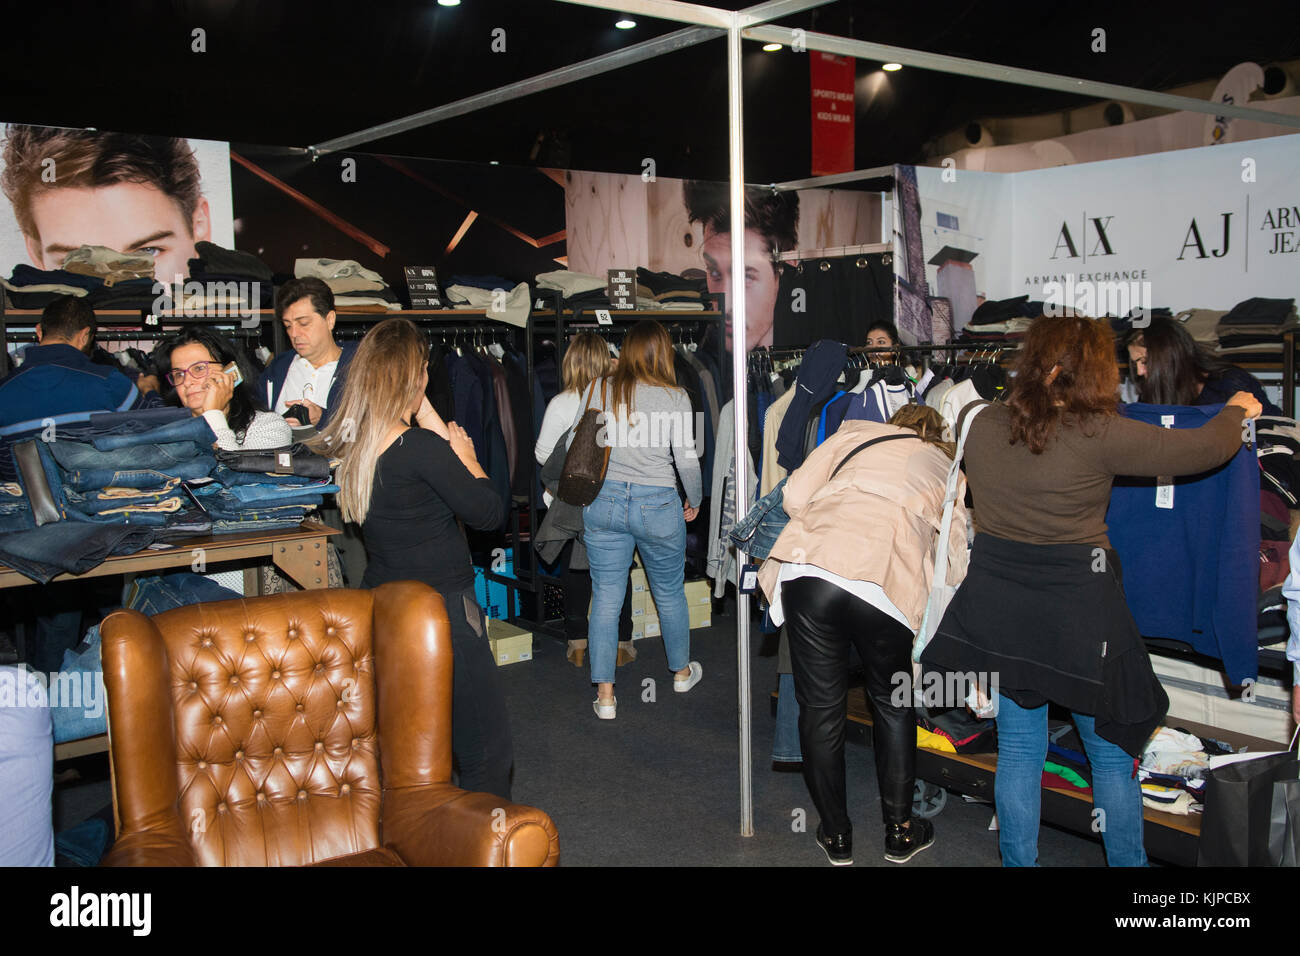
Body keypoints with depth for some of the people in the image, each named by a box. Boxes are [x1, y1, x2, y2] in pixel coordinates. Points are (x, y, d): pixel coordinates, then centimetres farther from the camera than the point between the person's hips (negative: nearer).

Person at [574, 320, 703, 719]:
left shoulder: (599, 389, -1)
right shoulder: (675, 397, -8)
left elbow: (574, 446, 2)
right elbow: (686, 460, -8)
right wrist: (695, 500, 10)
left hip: (602, 502, 2)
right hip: (657, 505, -1)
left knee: (606, 597, 7)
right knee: (670, 593, 18)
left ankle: (605, 695, 10)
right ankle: (681, 671, 37)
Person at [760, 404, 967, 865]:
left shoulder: (856, 433, 25)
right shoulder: (947, 469, 27)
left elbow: (795, 495, 12)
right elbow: (954, 564, 22)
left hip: (811, 564, 0)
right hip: (887, 584, 0)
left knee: (820, 709, 13)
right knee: (893, 705, 23)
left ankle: (835, 835, 27)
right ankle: (900, 831, 34)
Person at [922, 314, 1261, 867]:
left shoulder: (982, 426, -1)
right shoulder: (1097, 434, -15)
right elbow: (1204, 450, -8)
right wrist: (1237, 411, 15)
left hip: (999, 610, 4)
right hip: (1078, 612, -4)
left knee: (1018, 752, 14)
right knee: (1112, 757, 15)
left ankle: (1018, 861, 24)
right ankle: (1127, 862, 29)